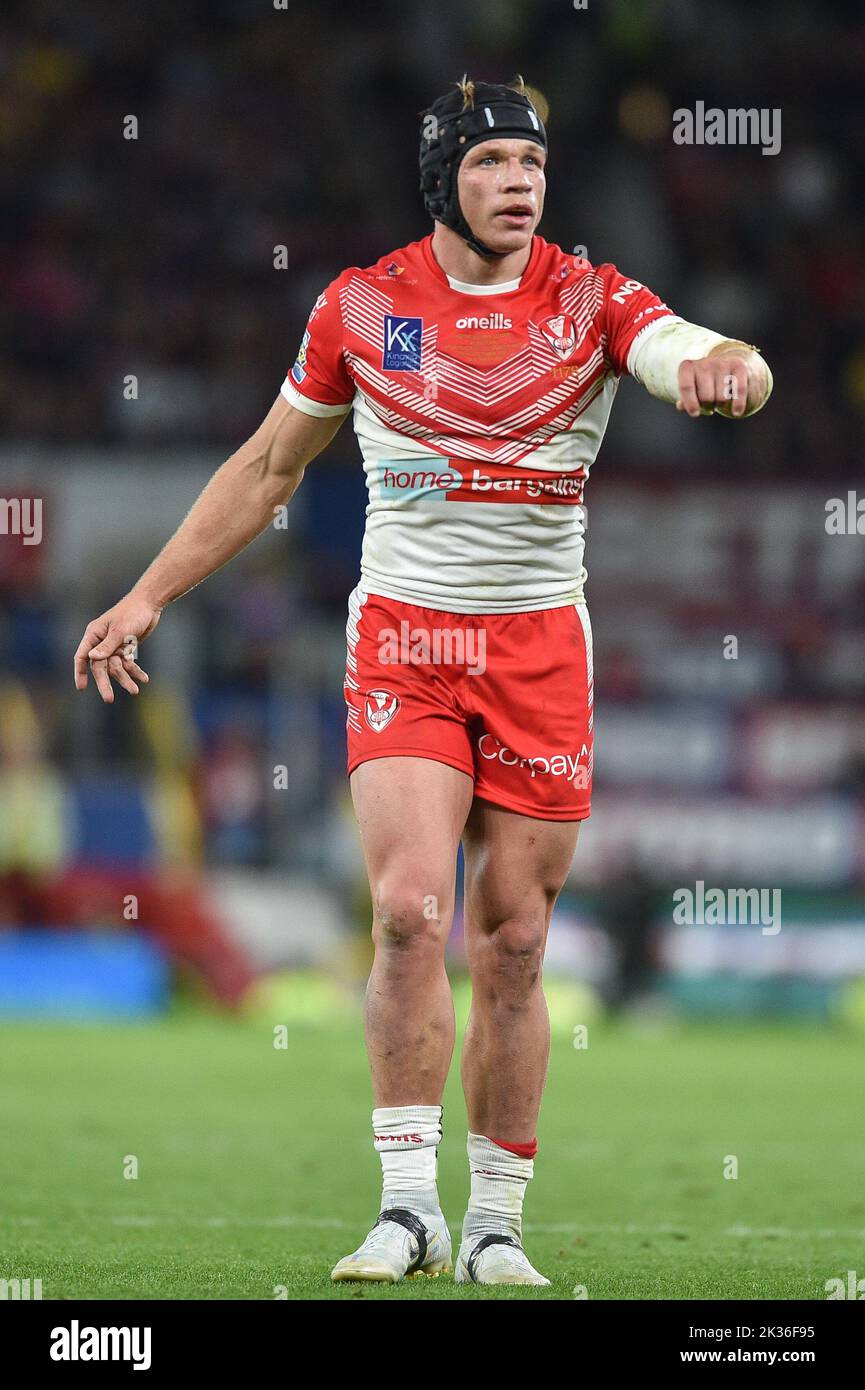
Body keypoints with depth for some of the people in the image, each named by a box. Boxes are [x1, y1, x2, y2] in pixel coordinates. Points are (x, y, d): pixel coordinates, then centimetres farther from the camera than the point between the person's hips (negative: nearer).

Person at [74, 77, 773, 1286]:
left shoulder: (591, 300, 0)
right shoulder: (361, 306, 2)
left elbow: (703, 362, -18)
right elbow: (268, 467, 13)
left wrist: (727, 367, -43)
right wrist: (148, 597, 10)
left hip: (542, 645, 1)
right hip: (402, 638, 0)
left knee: (513, 944, 2)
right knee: (412, 911, -17)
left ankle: (496, 1225, 12)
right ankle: (409, 1207, -12)